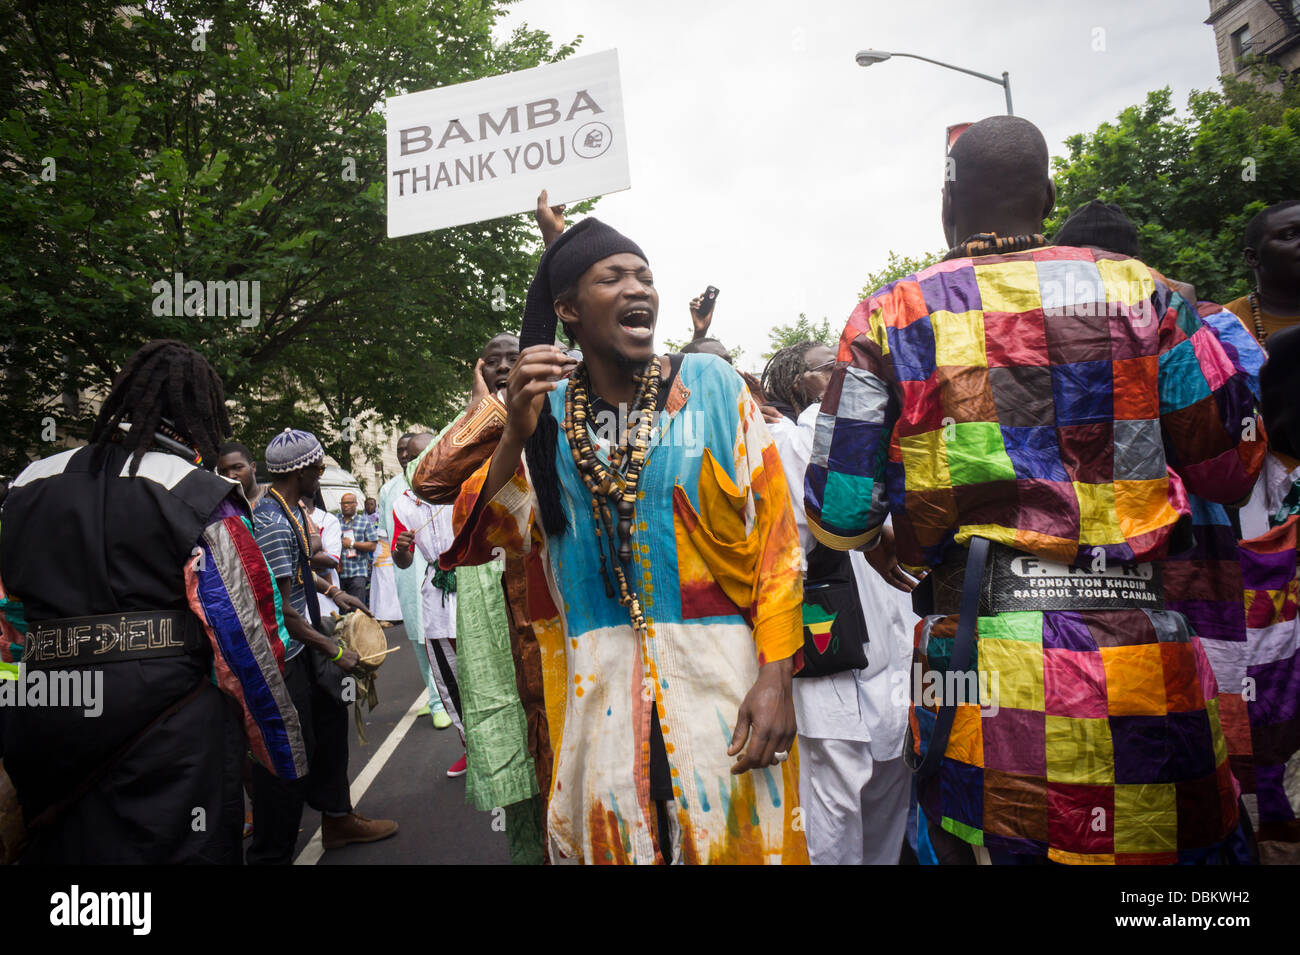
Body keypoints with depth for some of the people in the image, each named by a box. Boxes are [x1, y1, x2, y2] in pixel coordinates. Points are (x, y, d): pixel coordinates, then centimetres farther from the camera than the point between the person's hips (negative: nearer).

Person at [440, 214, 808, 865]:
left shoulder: (711, 384, -2)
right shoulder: (545, 410, 4)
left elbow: (775, 533, -4)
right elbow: (480, 540, -1)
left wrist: (775, 675, -11)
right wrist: (516, 436, -16)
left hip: (720, 672, -1)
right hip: (598, 685, 2)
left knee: (734, 839, 10)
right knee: (605, 837, 15)